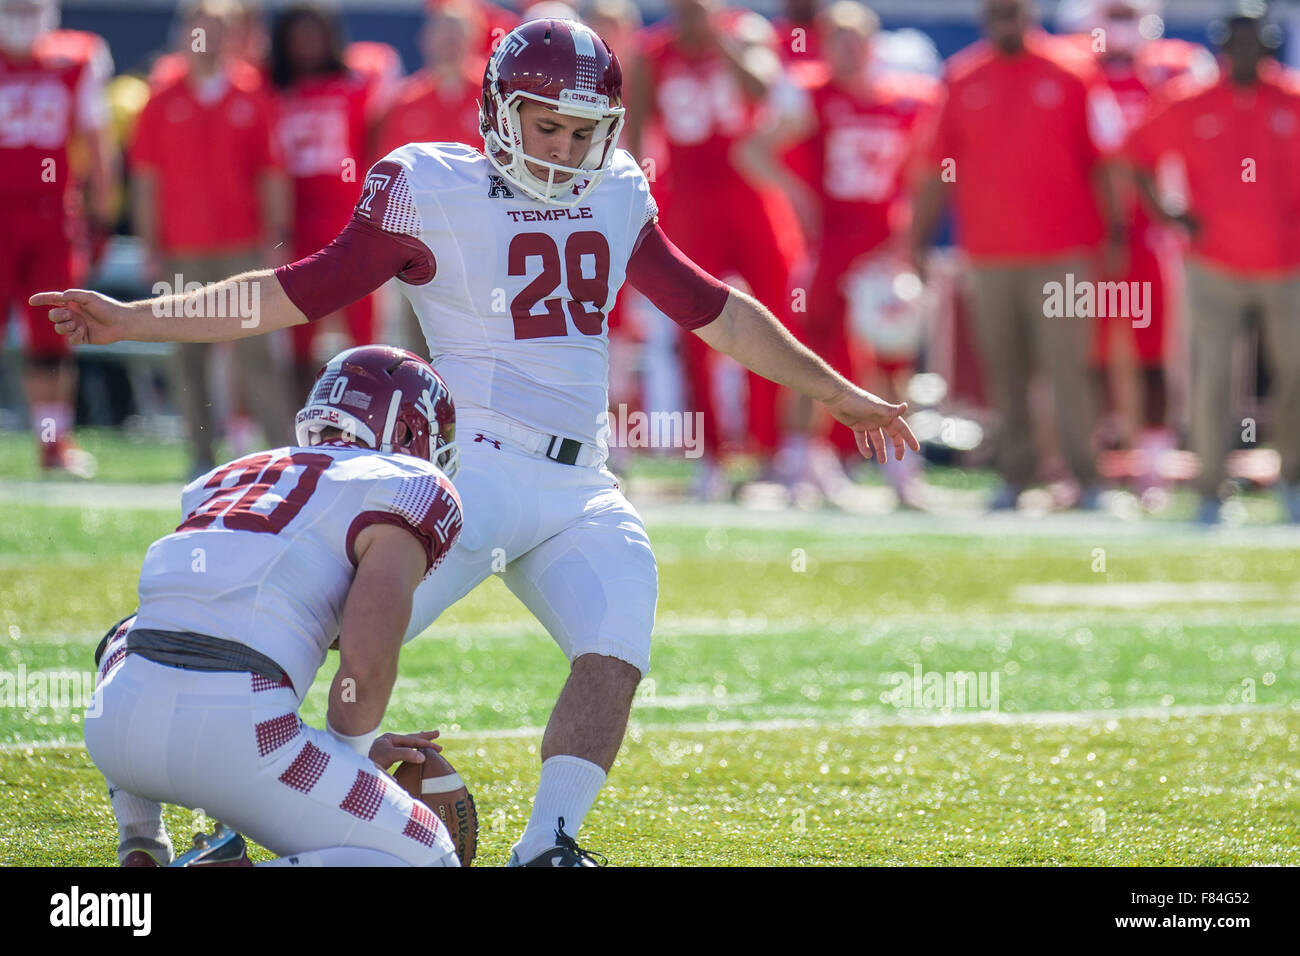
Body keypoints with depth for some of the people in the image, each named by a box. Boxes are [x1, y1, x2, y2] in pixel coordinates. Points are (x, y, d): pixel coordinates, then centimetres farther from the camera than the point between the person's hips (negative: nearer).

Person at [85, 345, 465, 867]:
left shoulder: (232, 476, 27)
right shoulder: (409, 489, 6)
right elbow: (365, 664, -8)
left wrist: (356, 747, 32)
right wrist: (351, 748, 13)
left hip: (114, 726, 7)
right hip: (229, 735, -7)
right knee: (427, 860, 4)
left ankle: (139, 850, 24)